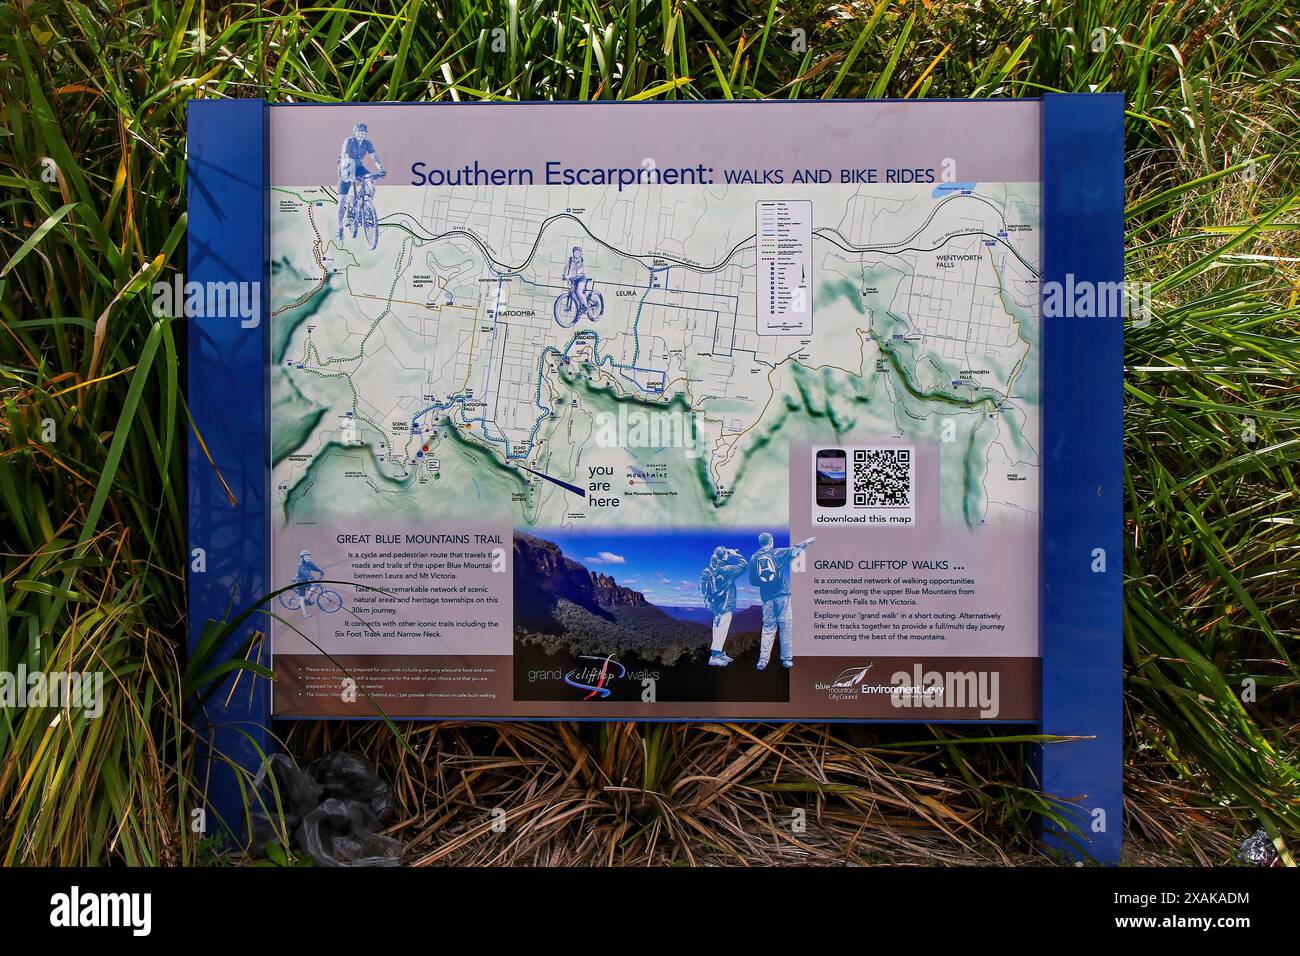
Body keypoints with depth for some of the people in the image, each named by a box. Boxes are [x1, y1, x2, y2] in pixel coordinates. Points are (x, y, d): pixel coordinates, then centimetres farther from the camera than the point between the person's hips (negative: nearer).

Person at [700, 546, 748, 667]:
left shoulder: (711, 570, 1)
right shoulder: (725, 570, -21)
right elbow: (744, 565, -18)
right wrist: (735, 554, -6)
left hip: (715, 605, 8)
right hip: (725, 606, -8)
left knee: (718, 630, 17)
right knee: (721, 631, -4)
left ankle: (719, 654, 27)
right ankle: (714, 657, -3)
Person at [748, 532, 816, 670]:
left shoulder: (754, 558, 3)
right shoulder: (777, 553, -3)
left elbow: (753, 581, 4)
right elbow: (794, 550, 6)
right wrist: (806, 542, 23)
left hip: (766, 597, 3)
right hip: (782, 594, -3)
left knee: (768, 627, 8)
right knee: (786, 625, 4)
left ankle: (763, 660, 1)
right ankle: (787, 659, 4)